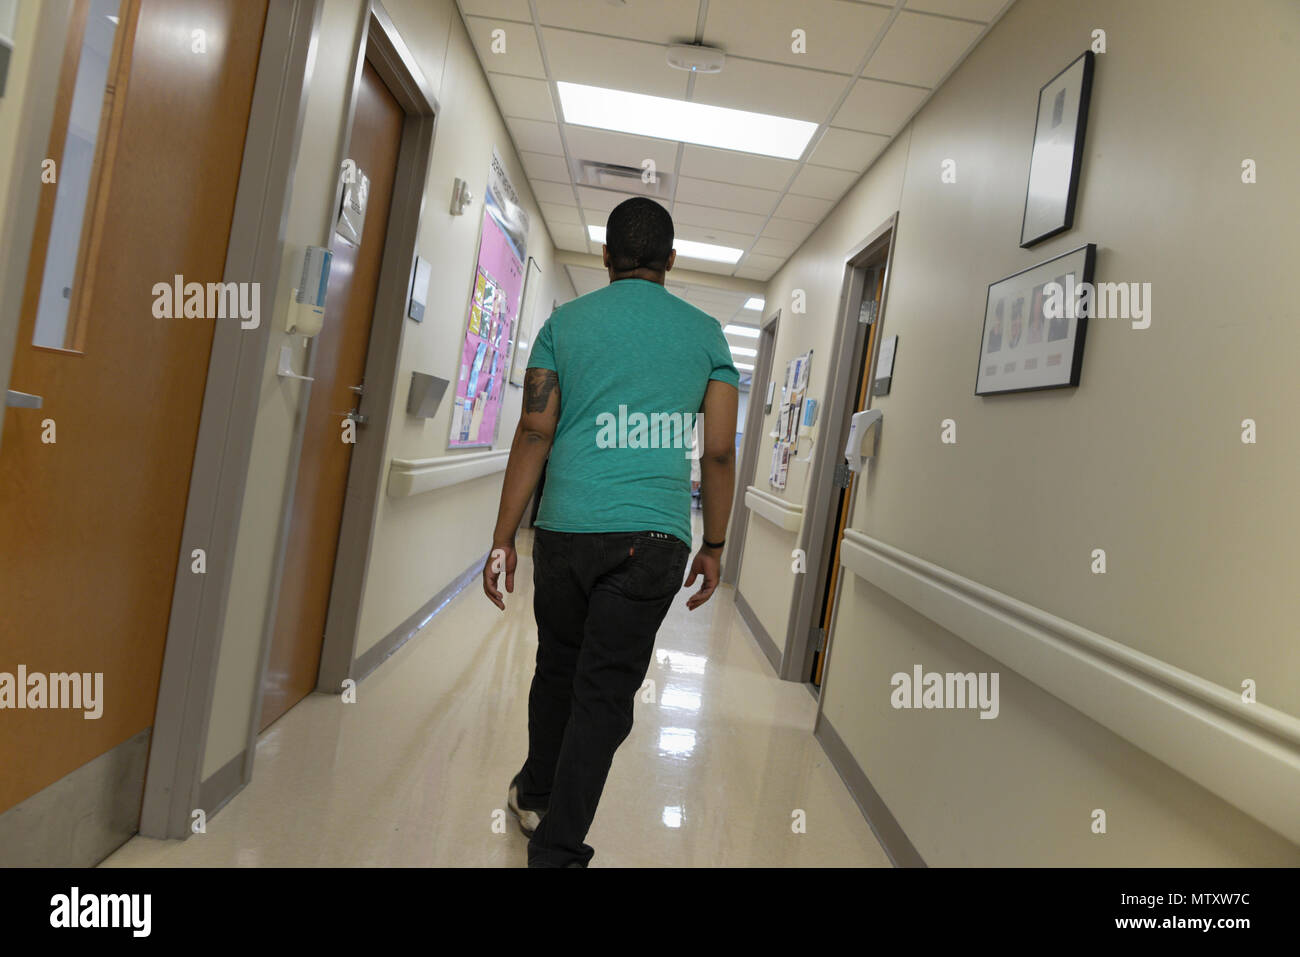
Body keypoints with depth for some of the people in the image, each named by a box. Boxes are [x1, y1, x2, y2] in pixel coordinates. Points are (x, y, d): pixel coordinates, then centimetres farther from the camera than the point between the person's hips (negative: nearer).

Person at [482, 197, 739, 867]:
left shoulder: (566, 322, 5)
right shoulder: (704, 332, 6)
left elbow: (534, 433, -2)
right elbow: (719, 452, 2)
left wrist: (504, 539, 0)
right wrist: (714, 548, 11)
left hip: (566, 531, 2)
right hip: (652, 540, -1)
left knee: (557, 666, 21)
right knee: (606, 691, 4)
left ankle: (535, 794, 41)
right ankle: (557, 848, 8)